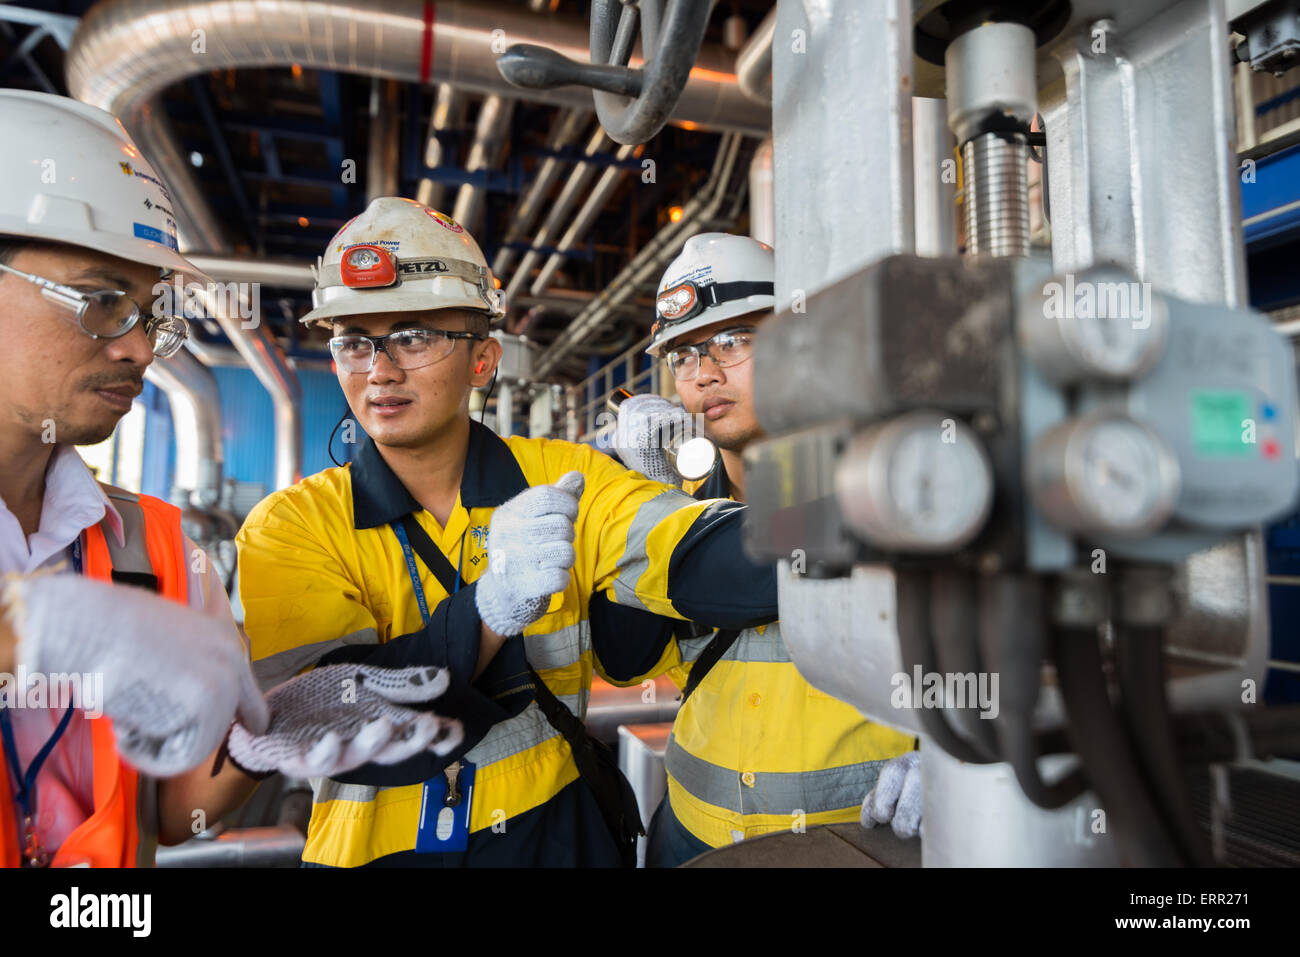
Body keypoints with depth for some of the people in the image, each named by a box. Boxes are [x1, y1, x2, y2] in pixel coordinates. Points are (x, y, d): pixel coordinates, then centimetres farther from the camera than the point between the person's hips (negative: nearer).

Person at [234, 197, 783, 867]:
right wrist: (493, 605, -38)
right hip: (378, 845, -1)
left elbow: (699, 558, -23)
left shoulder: (563, 479, -8)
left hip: (556, 834, 2)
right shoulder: (291, 529, -11)